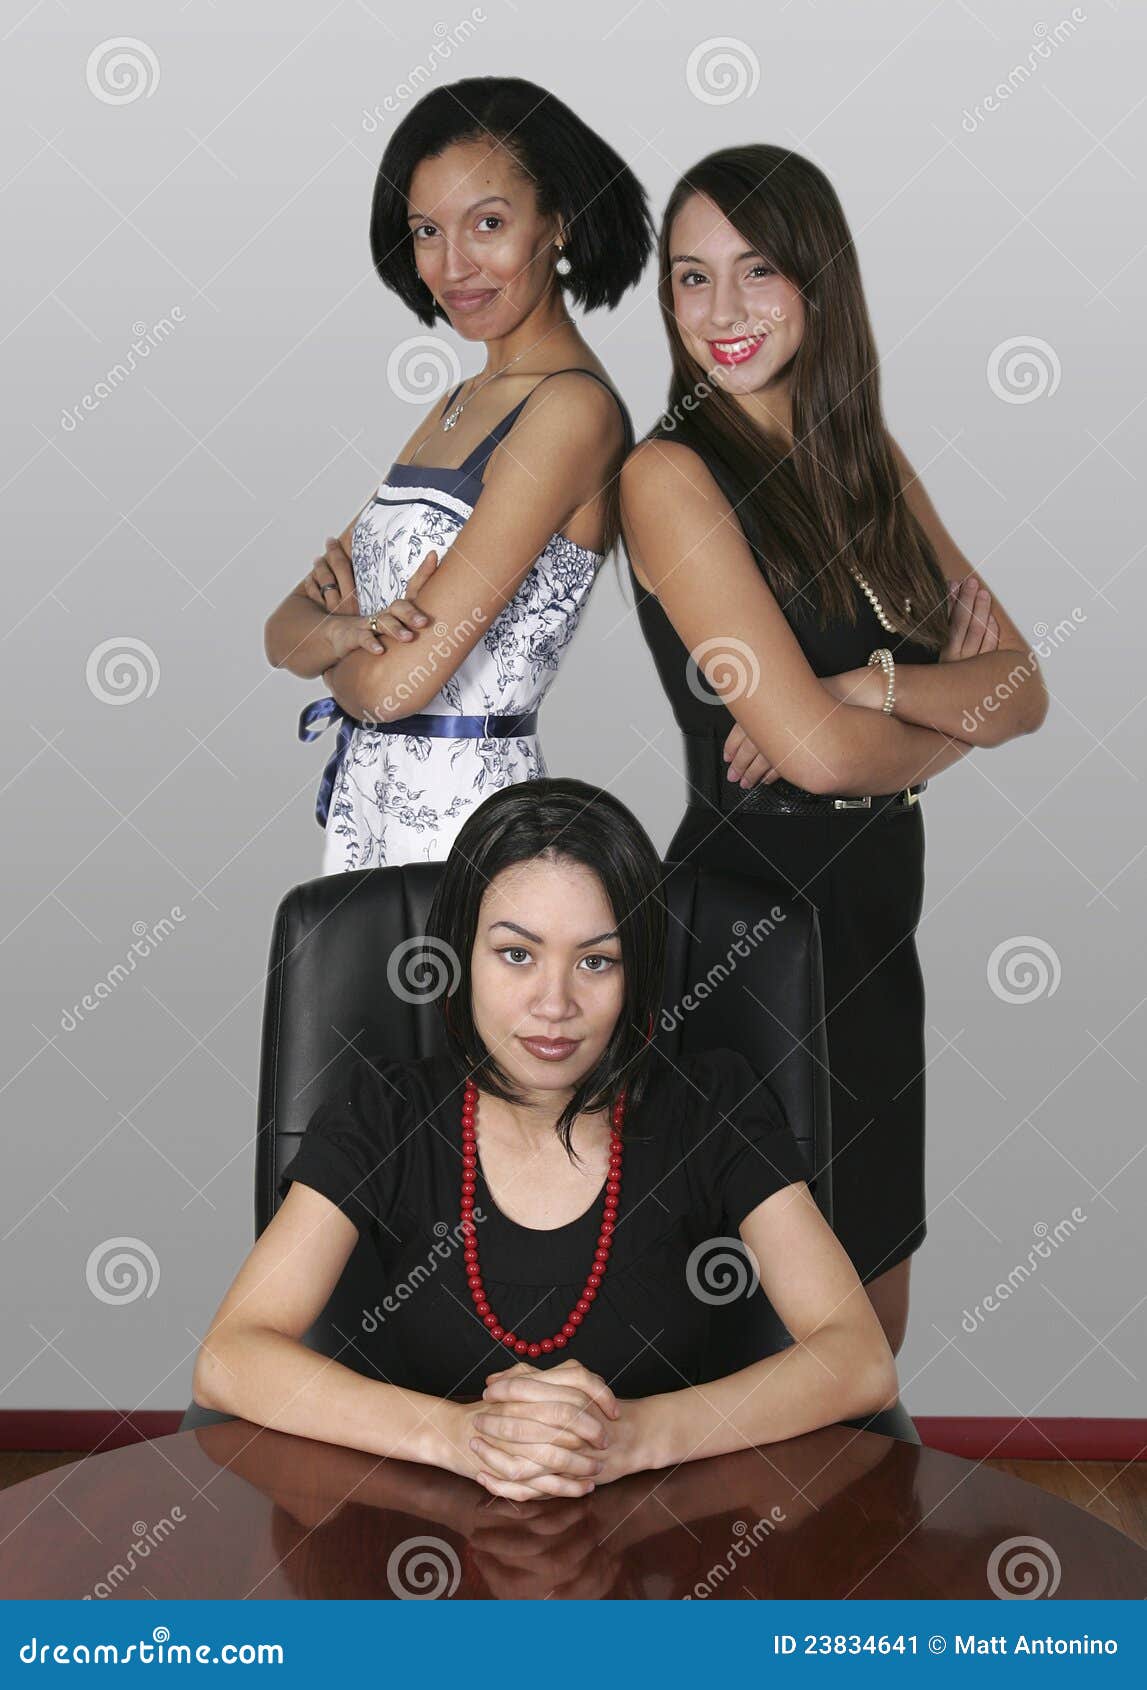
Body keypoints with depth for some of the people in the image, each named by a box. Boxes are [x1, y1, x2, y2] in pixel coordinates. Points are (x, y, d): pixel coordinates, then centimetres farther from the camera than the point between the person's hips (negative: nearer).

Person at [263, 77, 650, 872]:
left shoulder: (573, 409, -15)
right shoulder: (458, 405, 13)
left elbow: (400, 680, -20)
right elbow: (285, 628, 7)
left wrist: (330, 643, 2)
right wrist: (353, 628, -15)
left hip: (461, 813, -8)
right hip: (367, 798, 8)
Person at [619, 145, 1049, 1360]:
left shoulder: (872, 463, 10)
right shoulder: (671, 474, -12)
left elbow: (1024, 689, 2)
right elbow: (812, 746, -18)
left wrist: (876, 685, -15)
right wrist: (950, 719, 0)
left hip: (876, 914, 7)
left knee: (873, 1328, 17)